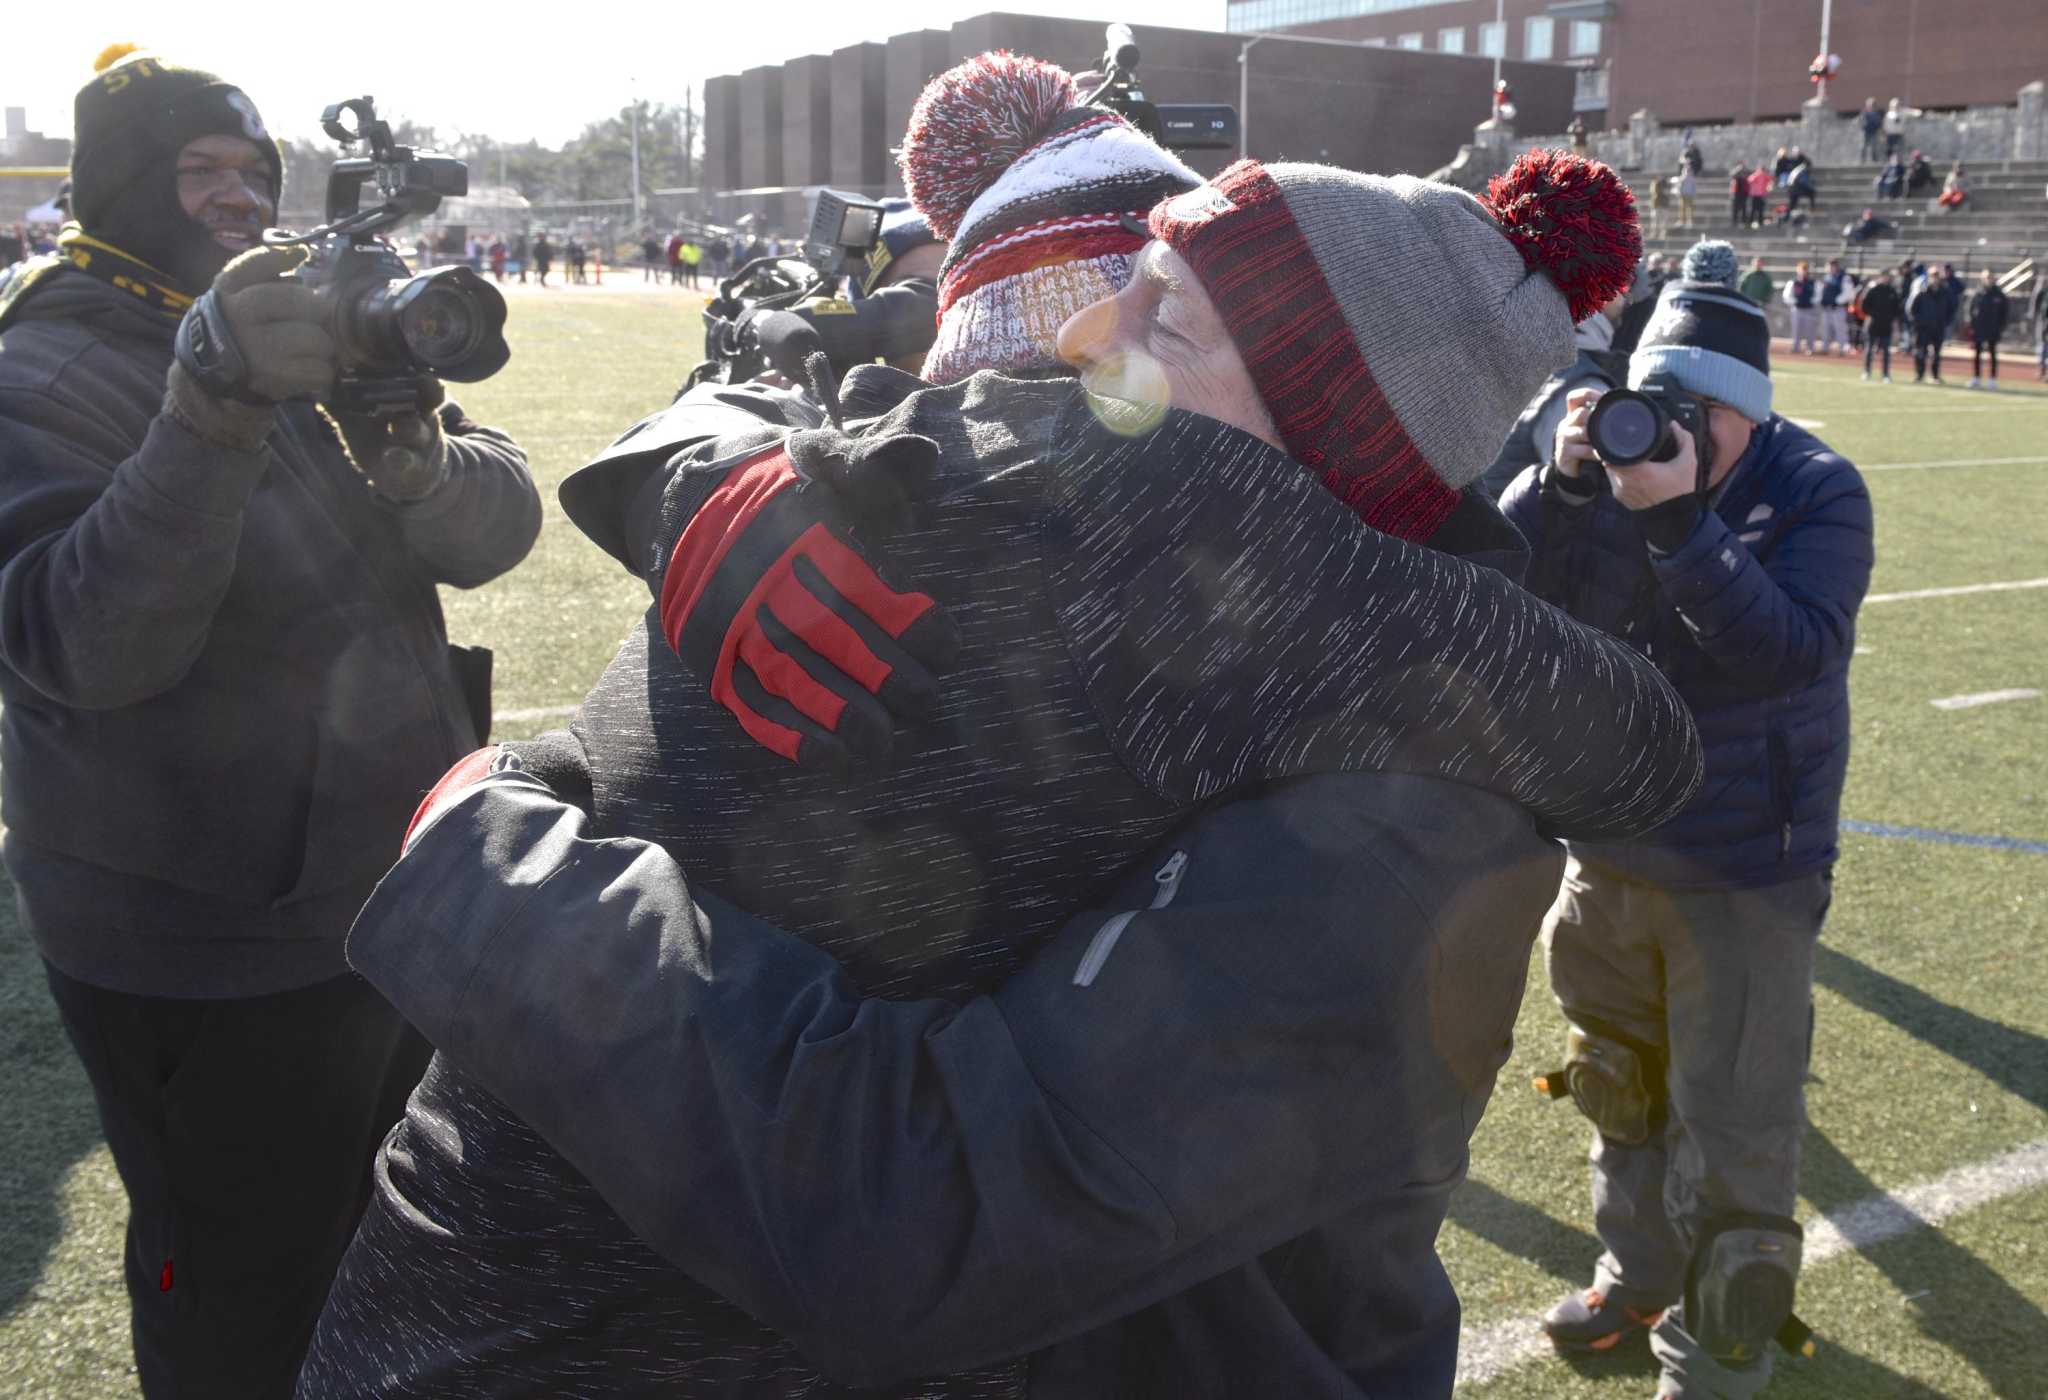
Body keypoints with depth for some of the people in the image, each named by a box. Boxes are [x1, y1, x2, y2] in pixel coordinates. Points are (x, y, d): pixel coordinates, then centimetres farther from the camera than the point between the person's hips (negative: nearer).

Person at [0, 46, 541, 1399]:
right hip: (211, 968, -6)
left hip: (406, 898, 7)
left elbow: (497, 527, -4)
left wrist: (412, 454, -26)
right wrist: (212, 414, -38)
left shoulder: (319, 331, 6)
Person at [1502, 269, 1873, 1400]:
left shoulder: (1814, 492, -13)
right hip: (1607, 850, 5)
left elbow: (1795, 652, -28)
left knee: (1731, 1139, 0)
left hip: (1745, 877, -5)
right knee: (1623, 1087, 23)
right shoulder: (1612, 456, -4)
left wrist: (1680, 520, -35)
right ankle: (1641, 1276, 46)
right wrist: (1563, 481, -28)